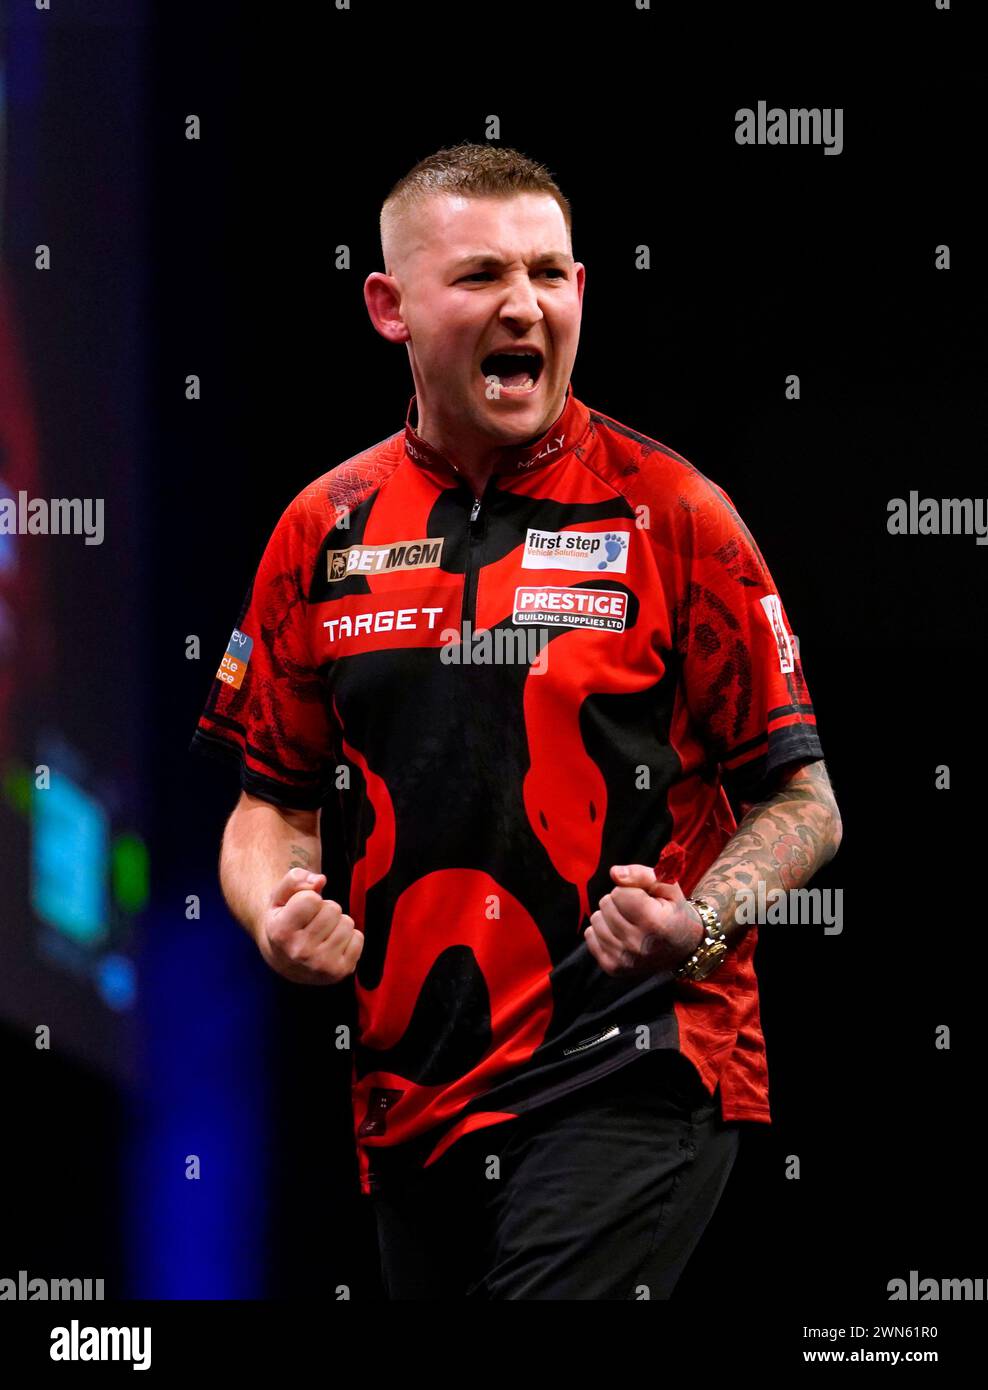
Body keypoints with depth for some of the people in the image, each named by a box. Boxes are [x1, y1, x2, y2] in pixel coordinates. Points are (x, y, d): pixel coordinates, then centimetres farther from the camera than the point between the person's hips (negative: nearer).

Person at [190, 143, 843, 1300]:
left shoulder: (672, 515, -2)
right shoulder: (325, 530, 9)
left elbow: (802, 806, 0)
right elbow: (273, 801, 16)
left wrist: (697, 924, -18)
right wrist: (278, 916, -5)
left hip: (631, 1079, -5)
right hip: (413, 1094, 5)